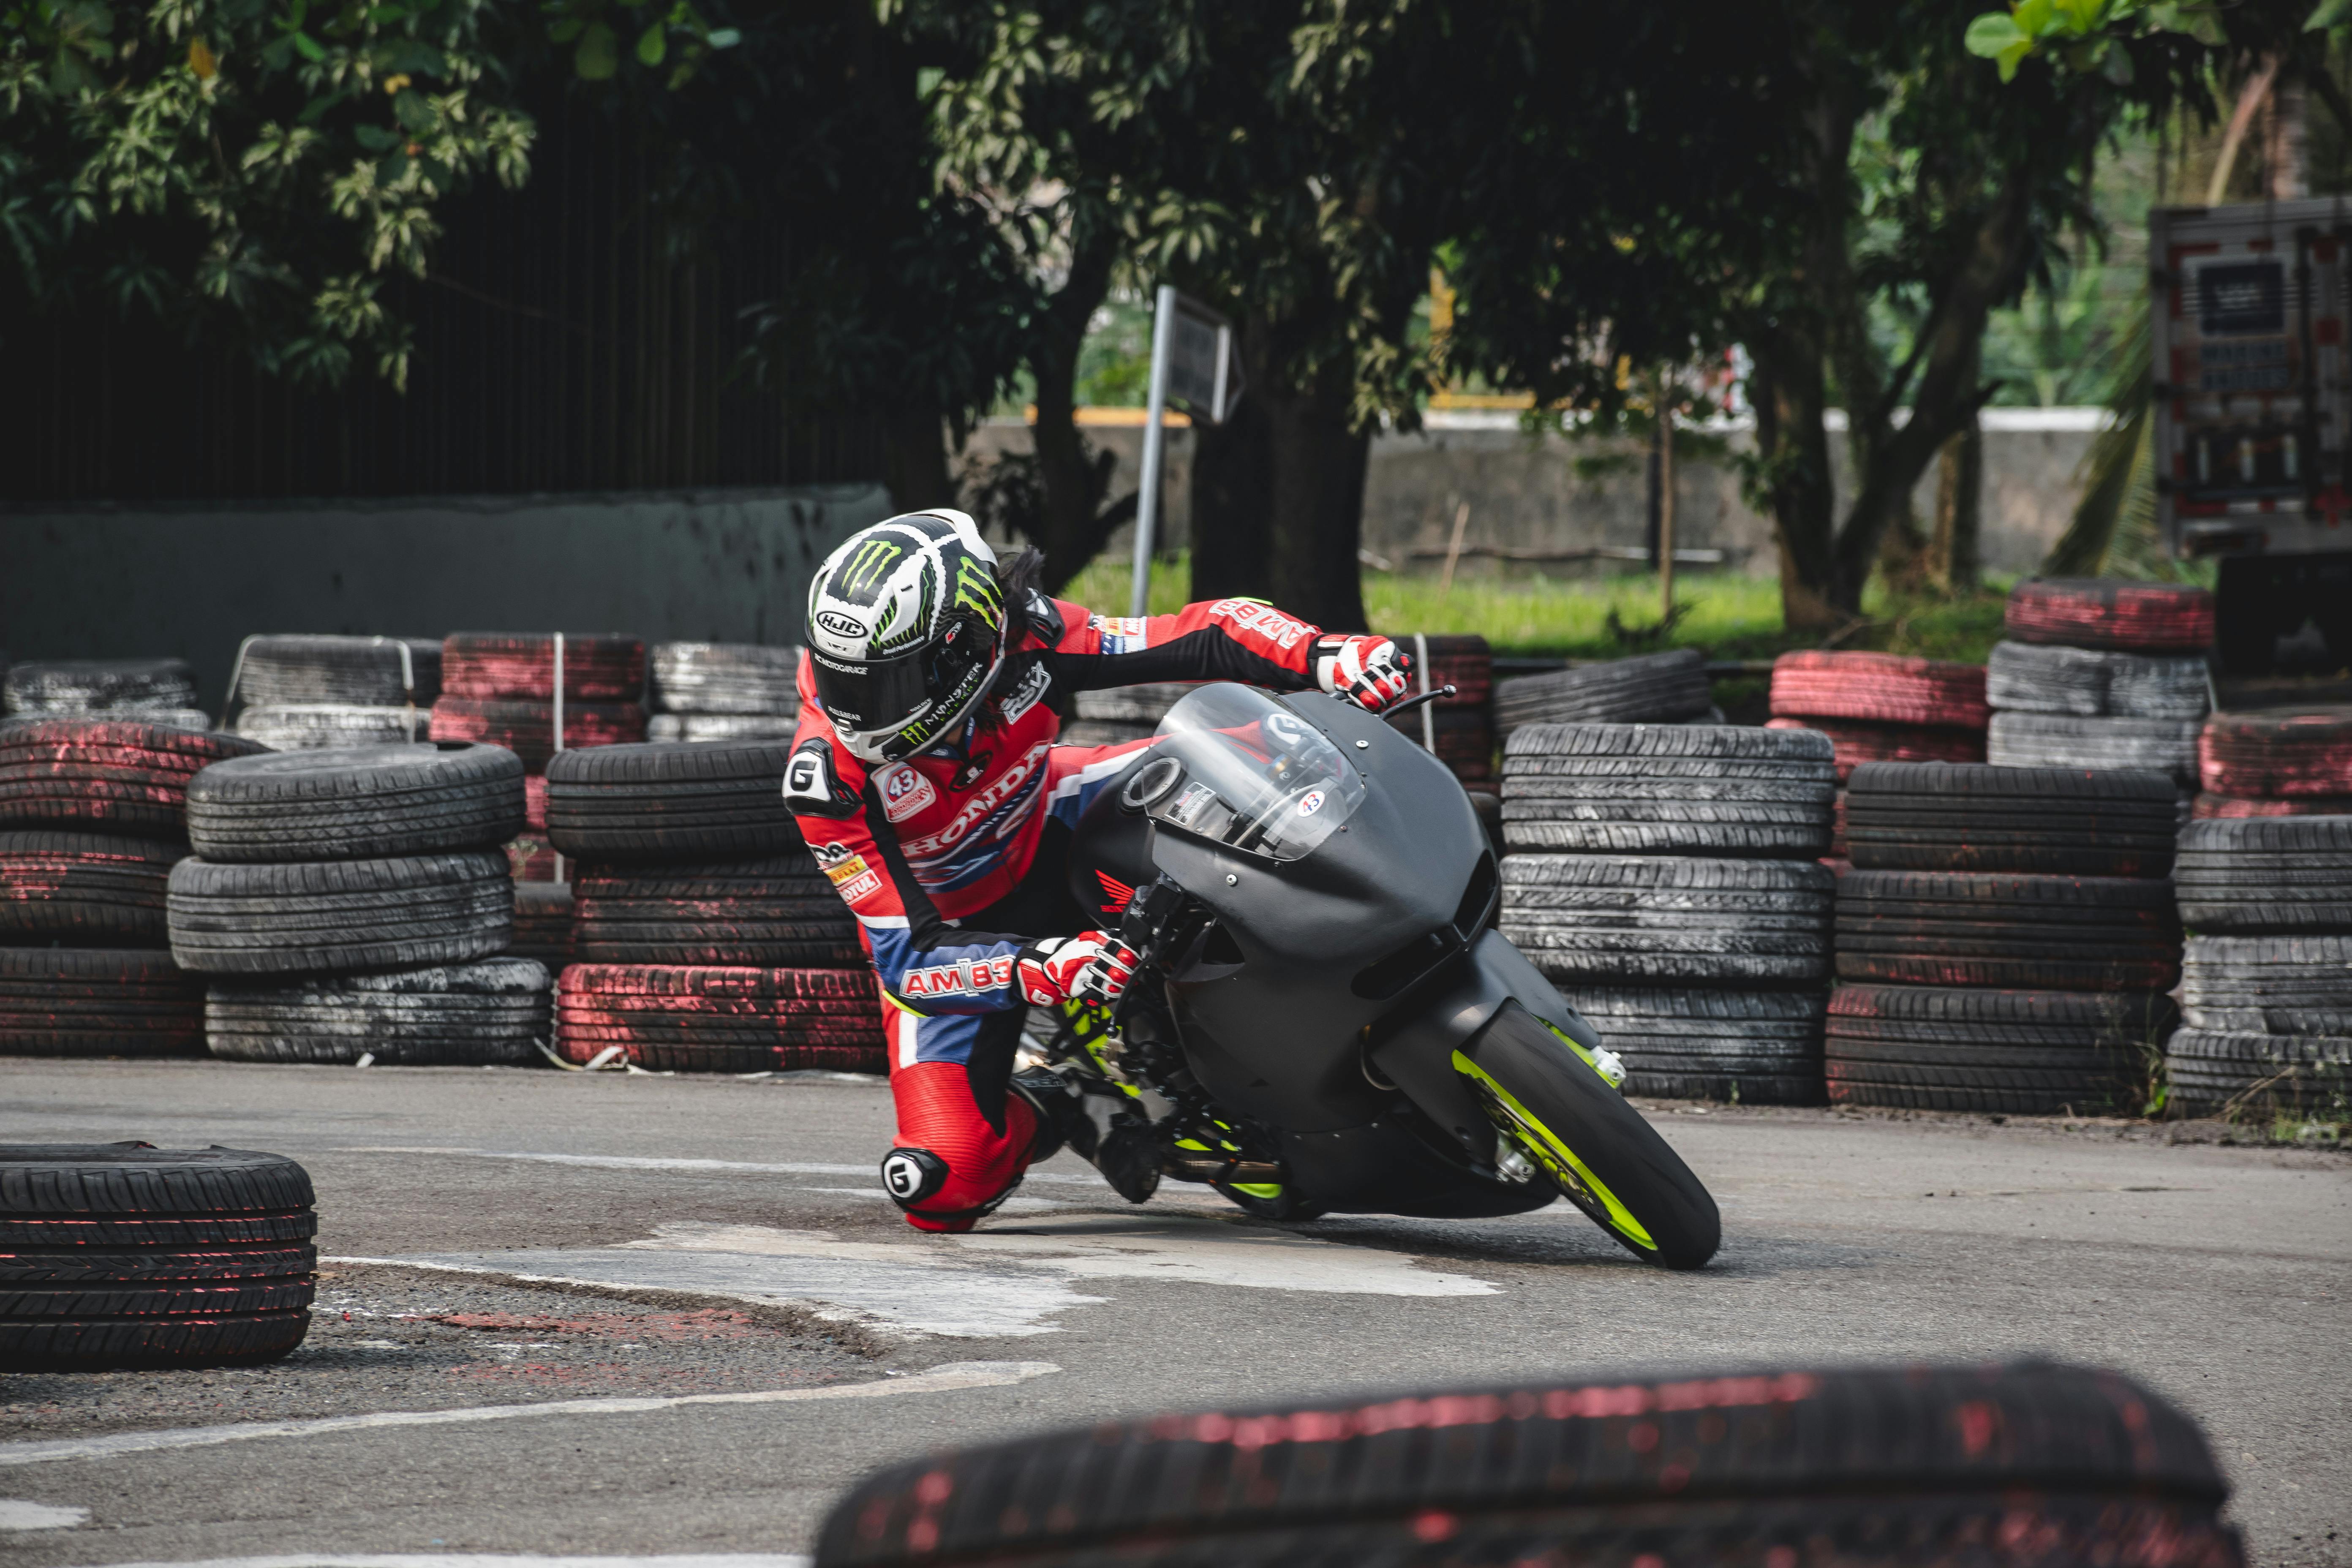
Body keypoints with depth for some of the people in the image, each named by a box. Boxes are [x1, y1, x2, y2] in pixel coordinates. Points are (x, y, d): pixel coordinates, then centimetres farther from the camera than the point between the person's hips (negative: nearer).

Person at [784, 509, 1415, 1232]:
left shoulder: (1021, 636, -28)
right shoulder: (827, 773, -33)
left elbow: (1206, 636, -22)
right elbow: (903, 955, -33)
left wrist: (1329, 656, -40)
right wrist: (1039, 968, -50)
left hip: (1047, 838, 2)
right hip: (942, 925, -2)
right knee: (943, 1186, -20)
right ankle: (1034, 1118, 15)